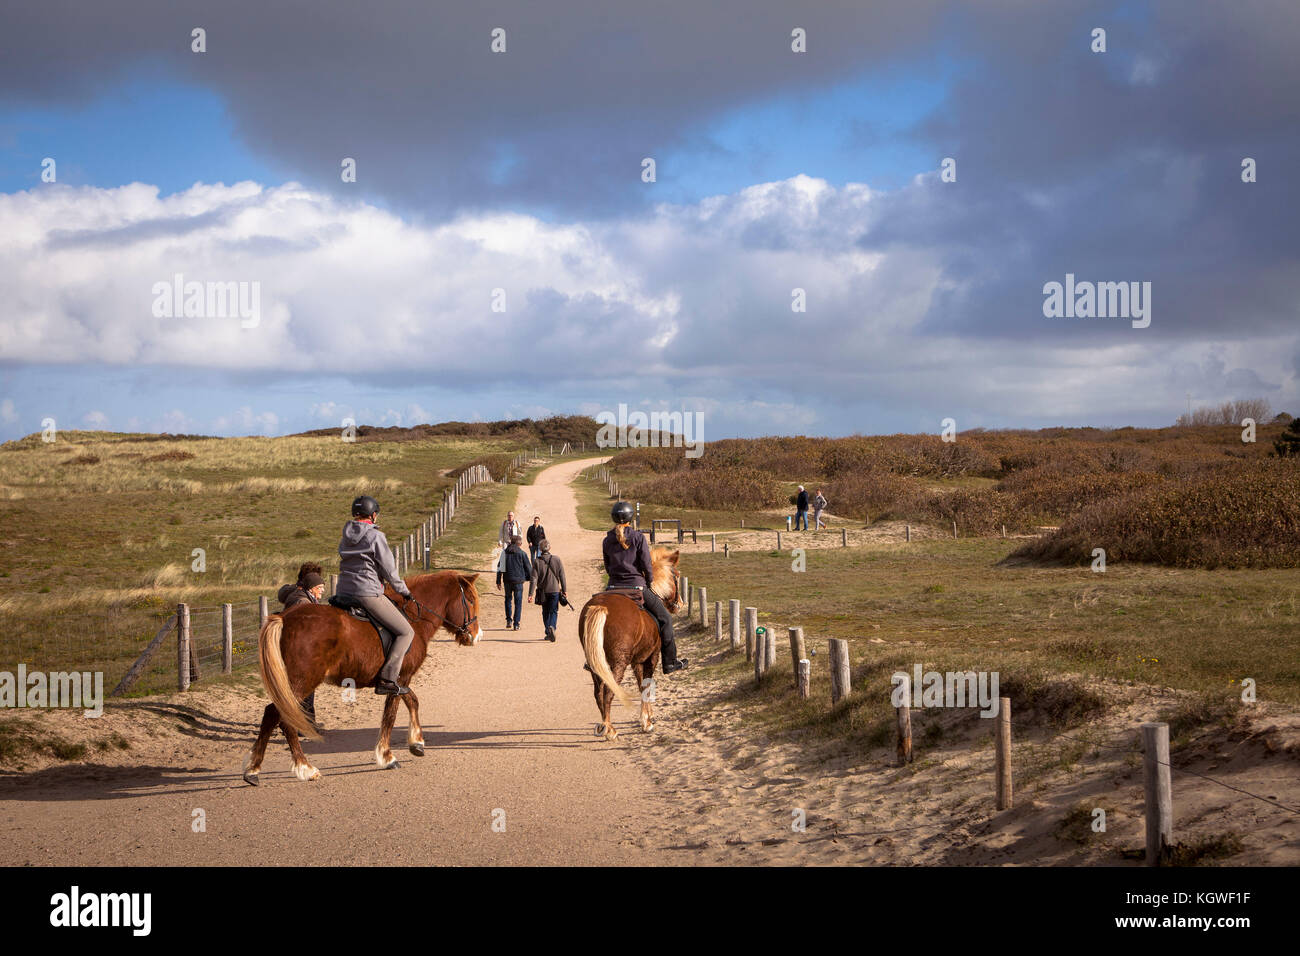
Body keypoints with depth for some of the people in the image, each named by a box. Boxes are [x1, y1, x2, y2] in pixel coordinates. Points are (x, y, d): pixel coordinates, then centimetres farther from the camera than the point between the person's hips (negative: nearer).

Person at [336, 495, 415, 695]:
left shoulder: (347, 536, 14)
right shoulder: (375, 536, -9)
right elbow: (389, 571, -6)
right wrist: (404, 591, 10)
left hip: (344, 591, 8)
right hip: (368, 594, -8)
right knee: (406, 632, -2)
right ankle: (387, 679, -14)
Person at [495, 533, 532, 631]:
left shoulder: (504, 552, 3)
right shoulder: (521, 553, -6)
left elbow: (500, 567, 6)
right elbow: (528, 567, -2)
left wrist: (498, 581, 11)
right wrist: (530, 578, 12)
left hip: (507, 579, 3)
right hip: (518, 580, -3)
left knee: (508, 599, 19)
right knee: (518, 601, 4)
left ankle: (508, 621, 14)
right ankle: (516, 624, 1)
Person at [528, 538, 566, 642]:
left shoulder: (537, 562, -8)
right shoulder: (557, 560, -4)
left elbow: (534, 579, -11)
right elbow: (562, 577, -1)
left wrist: (530, 594, -9)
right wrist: (564, 591, 7)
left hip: (542, 591, 0)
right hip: (555, 590, 0)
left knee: (545, 612, 15)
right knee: (553, 611, 4)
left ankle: (548, 633, 18)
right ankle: (552, 626, -23)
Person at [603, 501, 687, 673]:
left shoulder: (607, 541, 4)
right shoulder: (638, 537, -8)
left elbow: (608, 568, 10)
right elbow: (646, 565, -10)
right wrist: (650, 582, 6)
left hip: (614, 587, 4)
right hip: (636, 586, -4)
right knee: (664, 618, 10)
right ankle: (670, 662, 11)